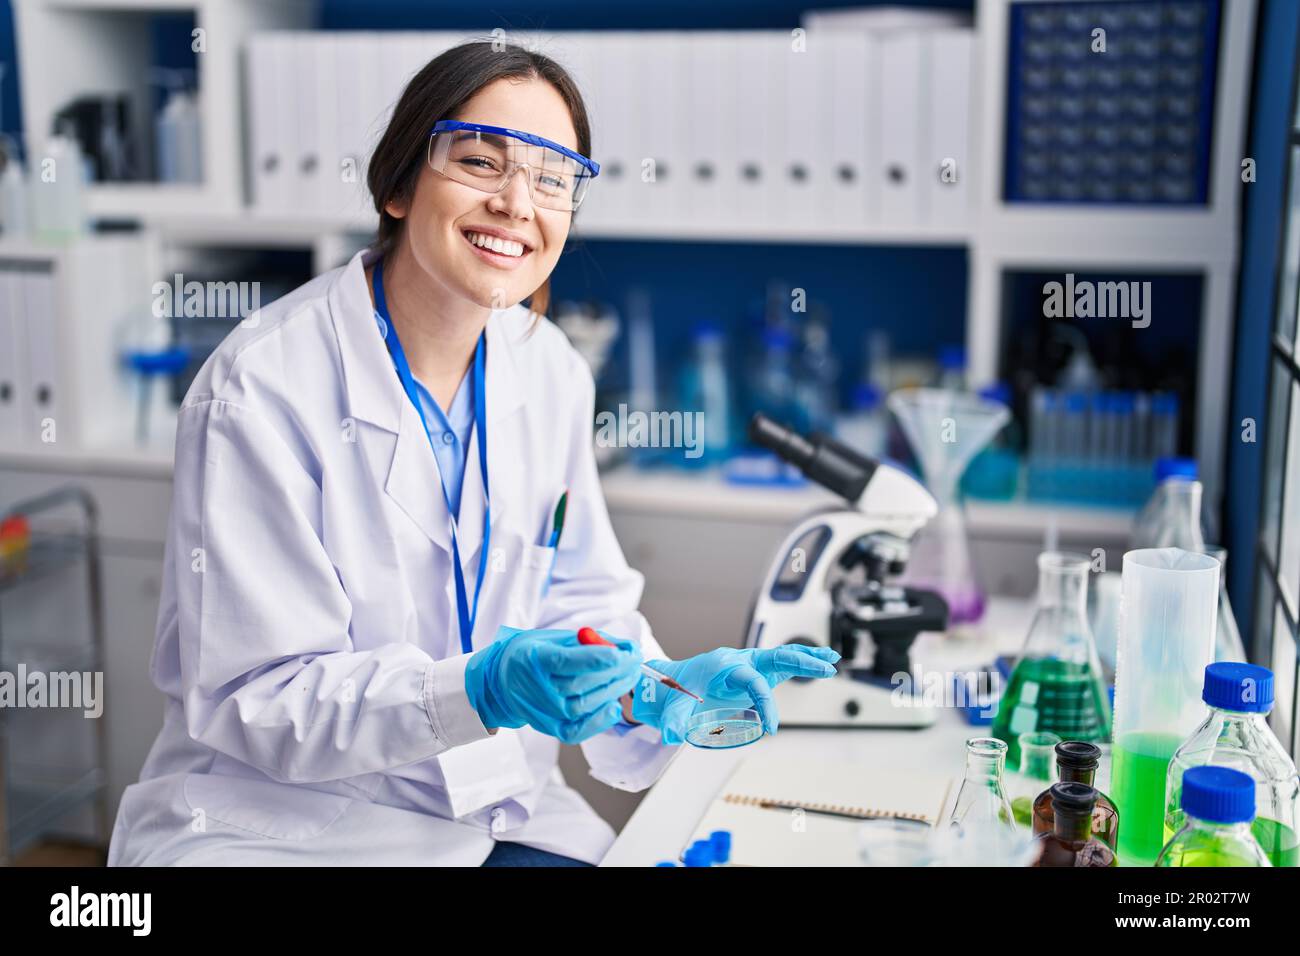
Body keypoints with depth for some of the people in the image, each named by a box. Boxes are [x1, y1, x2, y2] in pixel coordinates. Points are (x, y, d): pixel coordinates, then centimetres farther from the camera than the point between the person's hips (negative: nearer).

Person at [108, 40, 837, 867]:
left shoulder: (553, 374, 0)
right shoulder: (264, 388, -18)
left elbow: (579, 598, 6)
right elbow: (253, 699, -18)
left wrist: (661, 689, -14)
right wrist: (478, 689, -32)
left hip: (498, 812, 5)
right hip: (283, 821, -4)